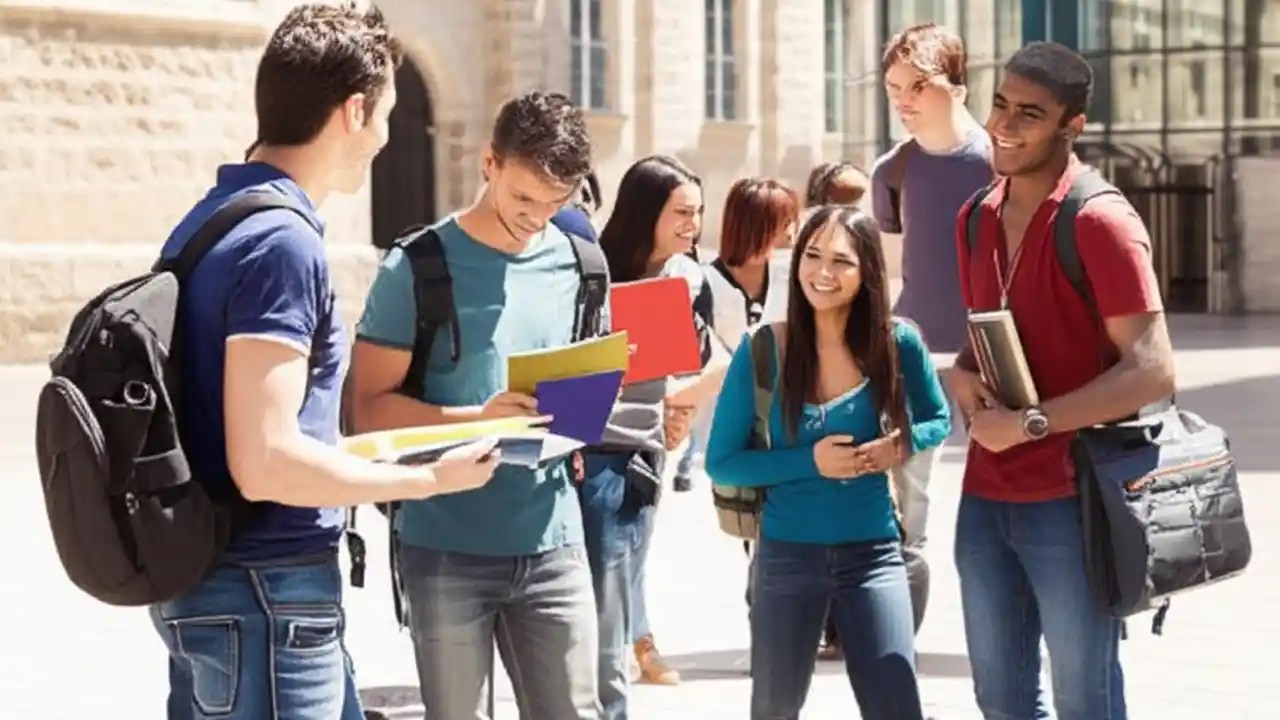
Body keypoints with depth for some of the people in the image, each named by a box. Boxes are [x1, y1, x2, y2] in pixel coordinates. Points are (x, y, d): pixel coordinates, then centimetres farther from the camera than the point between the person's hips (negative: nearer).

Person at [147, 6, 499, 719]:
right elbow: (266, 462, -25)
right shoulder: (282, 241, -19)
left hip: (212, 579, 9)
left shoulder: (211, 219, 10)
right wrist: (432, 479, -13)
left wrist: (366, 452, 18)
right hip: (266, 594, -9)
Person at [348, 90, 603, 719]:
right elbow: (370, 407, -8)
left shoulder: (578, 265, 7)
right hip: (448, 550, -4)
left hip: (551, 545, 4)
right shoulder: (420, 266, -7)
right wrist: (476, 419, -23)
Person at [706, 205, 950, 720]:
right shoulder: (762, 351, -11)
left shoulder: (898, 344, -8)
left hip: (873, 552, 0)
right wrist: (810, 461, -20)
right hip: (787, 554, 0)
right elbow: (721, 463, -8)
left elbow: (938, 420, 9)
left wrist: (900, 445, -12)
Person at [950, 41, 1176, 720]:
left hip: (1071, 499, -7)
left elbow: (1152, 370, -18)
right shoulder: (976, 221, 10)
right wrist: (962, 376, 1)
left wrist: (1031, 423, -20)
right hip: (985, 497, 7)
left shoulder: (1099, 220, -13)